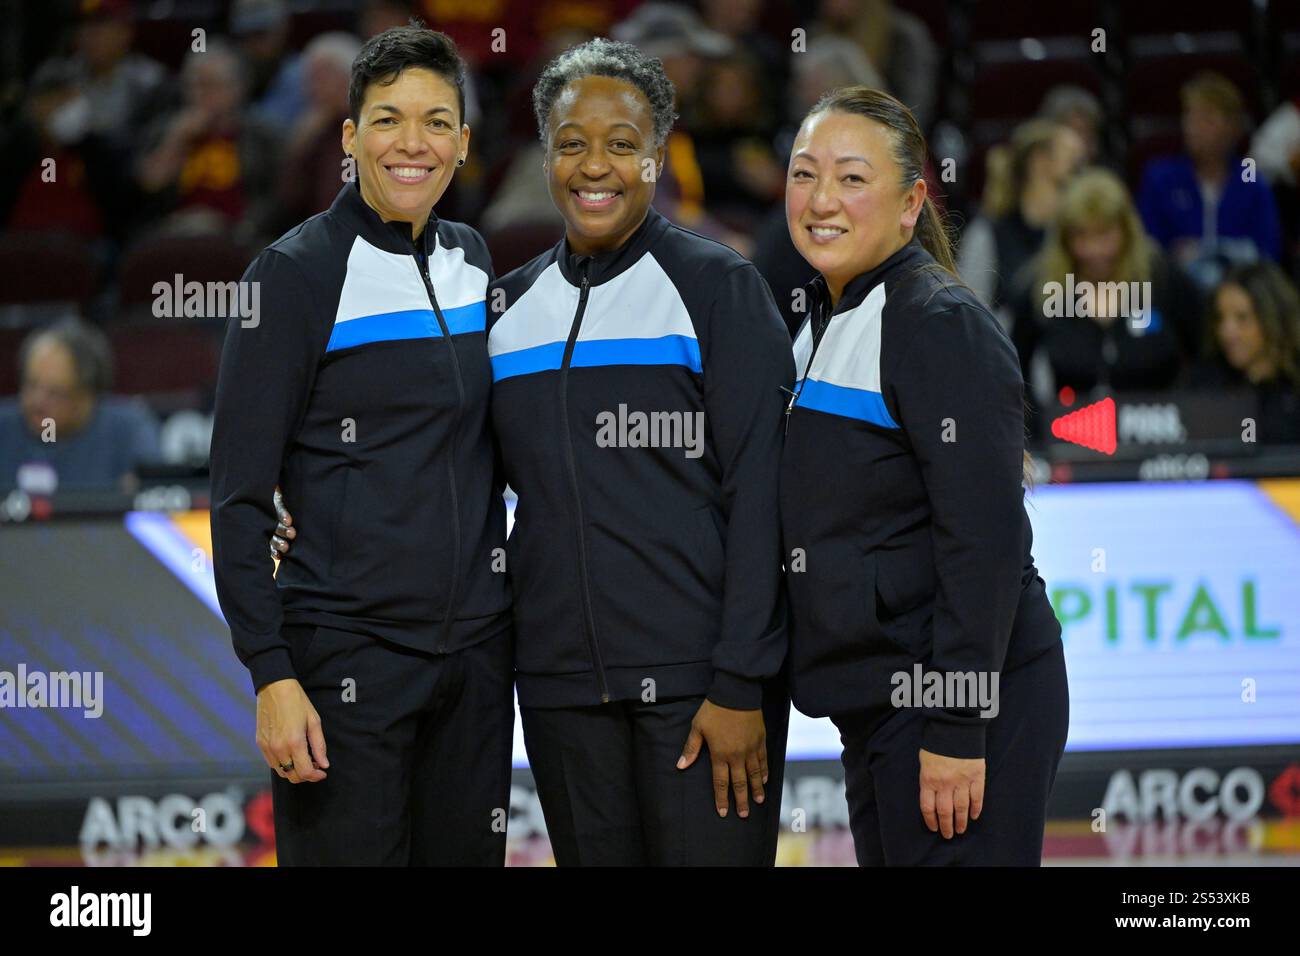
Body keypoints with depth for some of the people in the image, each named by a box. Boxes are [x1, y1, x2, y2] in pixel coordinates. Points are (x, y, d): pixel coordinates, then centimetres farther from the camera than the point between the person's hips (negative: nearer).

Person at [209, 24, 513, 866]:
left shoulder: (471, 261, 11)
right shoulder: (297, 272, -6)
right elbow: (241, 495, -9)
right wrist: (271, 675, -16)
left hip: (476, 646, 6)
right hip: (345, 657, -6)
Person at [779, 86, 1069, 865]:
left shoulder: (942, 325, -13)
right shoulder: (825, 323, 14)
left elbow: (986, 537, -18)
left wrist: (957, 730, -21)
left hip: (968, 703, -9)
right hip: (877, 710, 9)